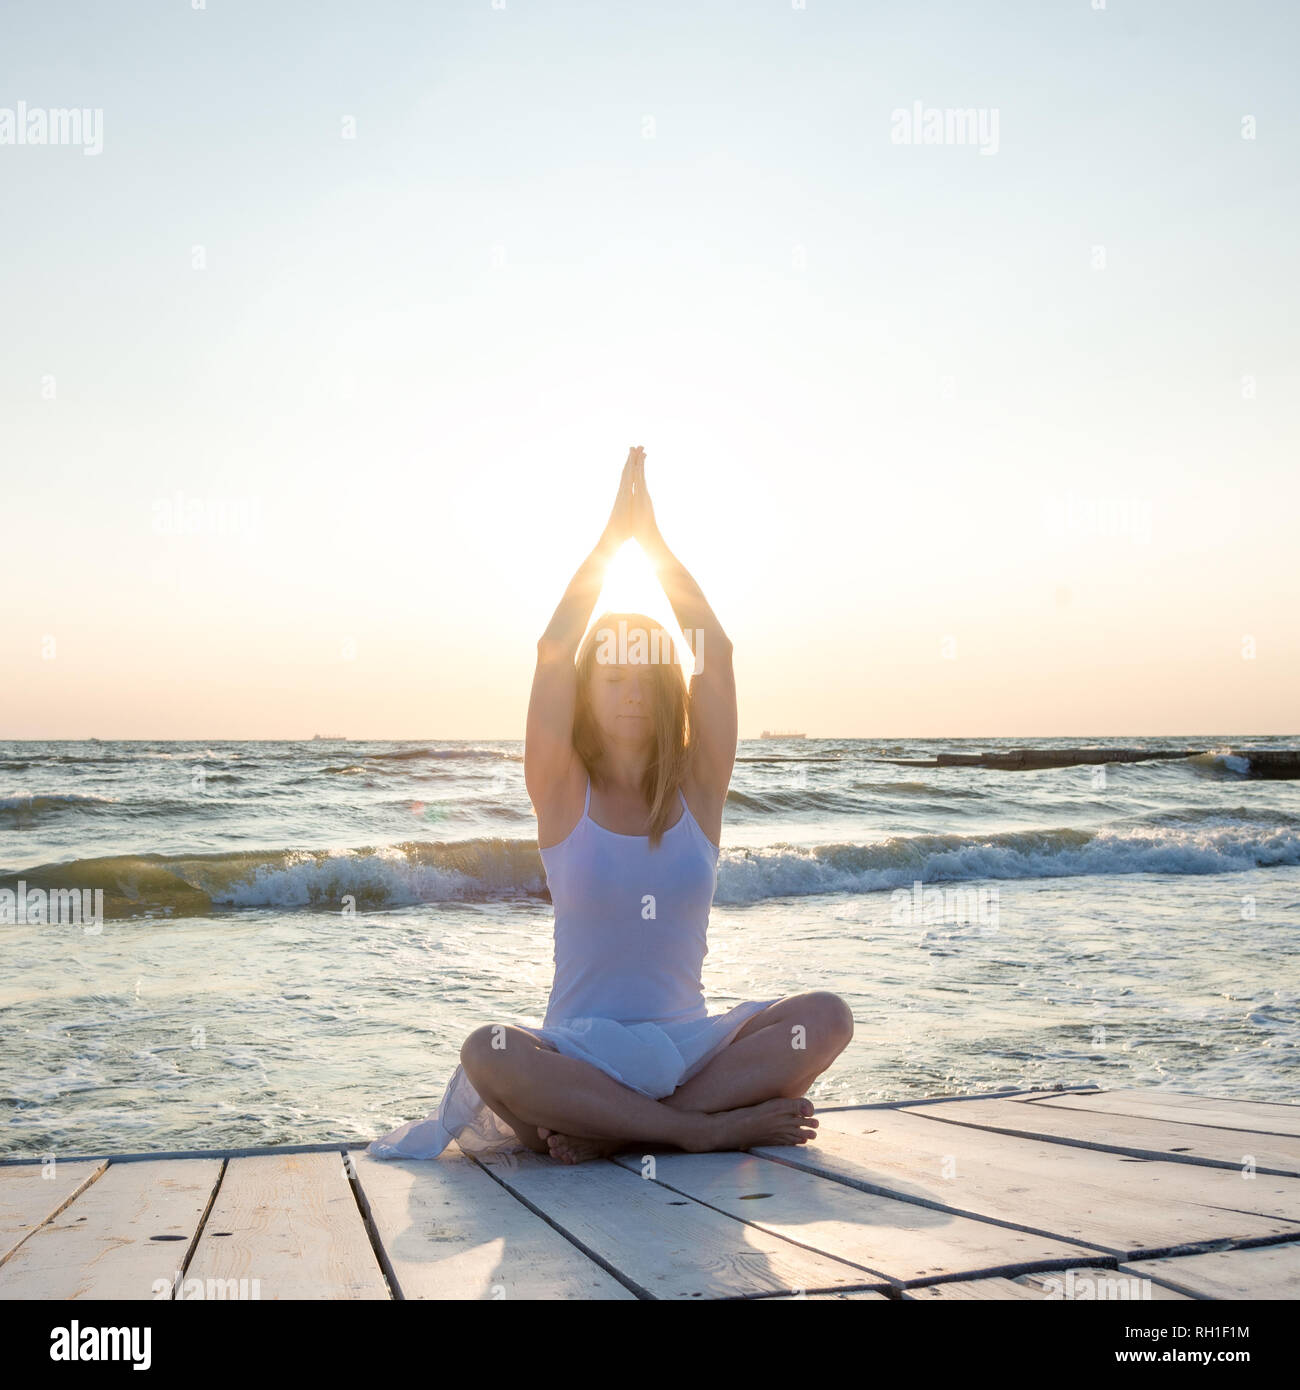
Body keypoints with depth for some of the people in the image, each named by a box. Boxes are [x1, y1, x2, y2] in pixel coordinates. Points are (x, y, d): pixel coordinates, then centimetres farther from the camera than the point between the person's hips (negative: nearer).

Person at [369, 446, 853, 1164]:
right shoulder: (562, 793, 2)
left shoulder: (697, 790, 6)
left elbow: (715, 652, -4)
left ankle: (609, 1129, -23)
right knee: (487, 1052, -34)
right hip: (580, 1048, -2)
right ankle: (710, 1126, -25)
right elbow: (553, 651, -10)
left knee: (825, 1017, -24)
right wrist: (613, 532, -5)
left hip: (687, 1044, 2)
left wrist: (654, 537, -1)